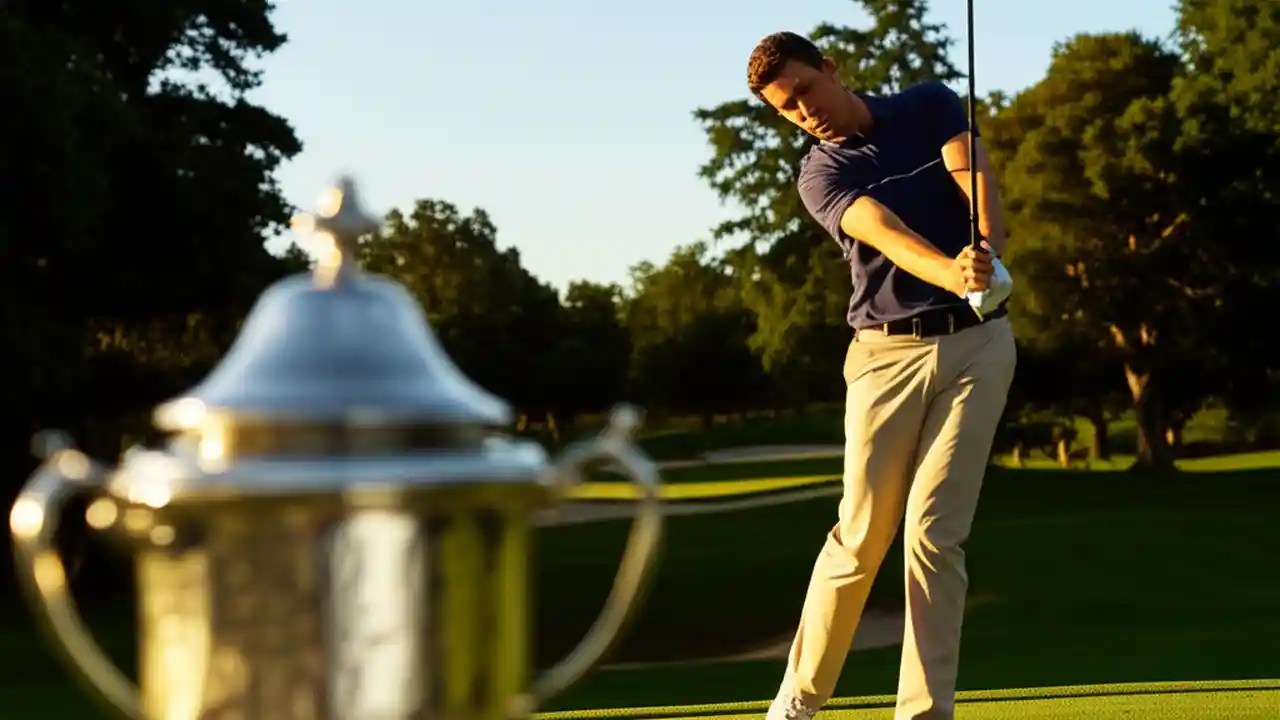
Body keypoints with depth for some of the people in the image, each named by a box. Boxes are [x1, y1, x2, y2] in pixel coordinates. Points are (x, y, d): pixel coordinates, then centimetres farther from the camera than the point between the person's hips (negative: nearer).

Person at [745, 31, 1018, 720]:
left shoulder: (930, 106, 6)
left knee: (935, 532, -7)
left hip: (978, 344, 0)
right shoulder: (820, 176, 0)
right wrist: (952, 274, -41)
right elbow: (884, 232, -21)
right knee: (862, 533, 0)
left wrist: (986, 250, -34)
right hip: (890, 352, 0)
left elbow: (972, 175, -12)